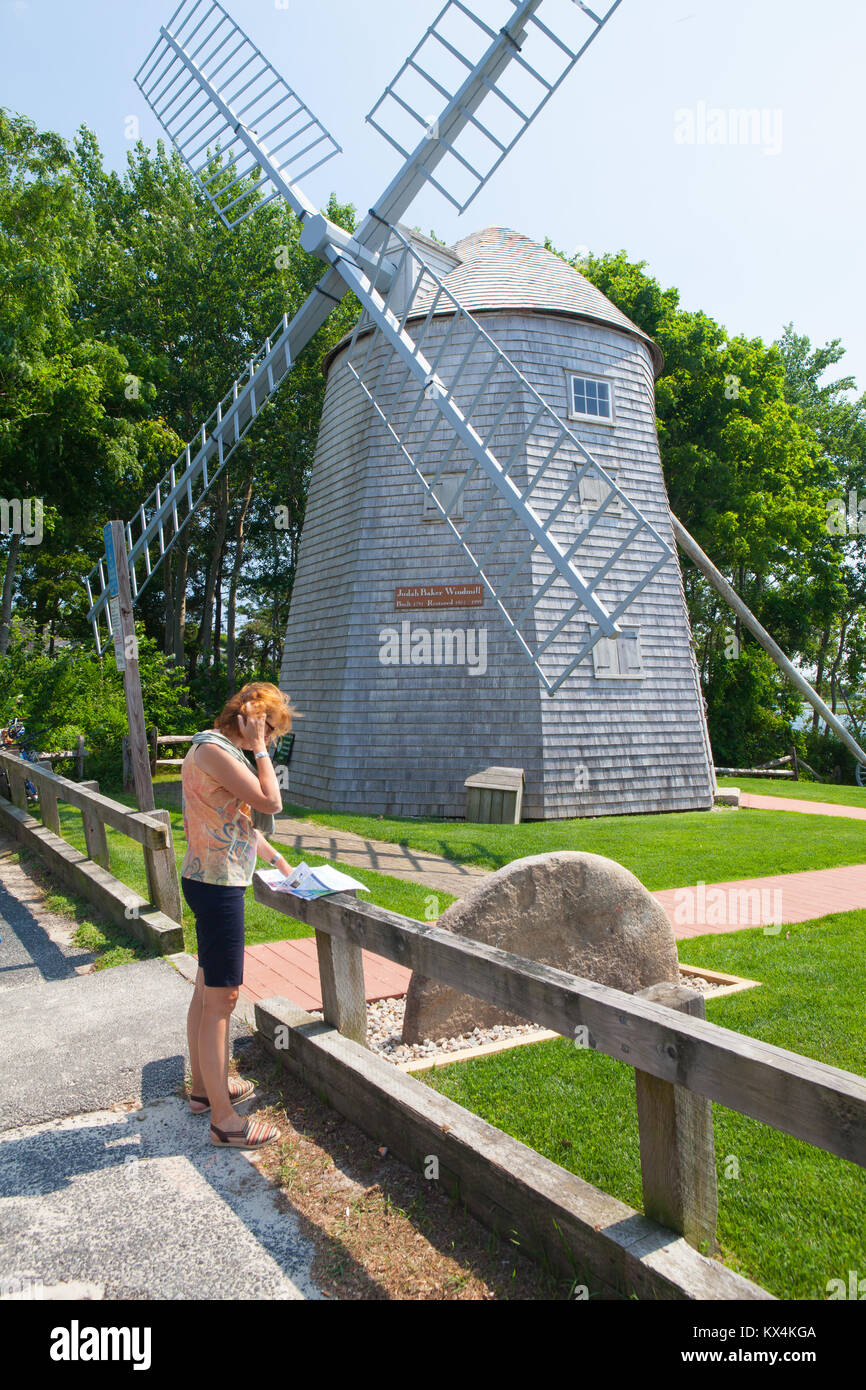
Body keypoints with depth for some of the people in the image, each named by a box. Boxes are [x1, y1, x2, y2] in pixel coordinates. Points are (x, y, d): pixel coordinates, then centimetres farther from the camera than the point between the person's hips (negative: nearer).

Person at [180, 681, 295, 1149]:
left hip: (214, 882, 11)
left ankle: (204, 1086, 36)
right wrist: (258, 748, -15)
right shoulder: (213, 749, -20)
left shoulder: (222, 749, 13)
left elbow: (240, 819, 21)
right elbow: (271, 802, -23)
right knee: (221, 999, -3)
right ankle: (224, 1119, 7)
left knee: (206, 991, 20)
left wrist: (276, 859, 24)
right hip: (216, 886, -11)